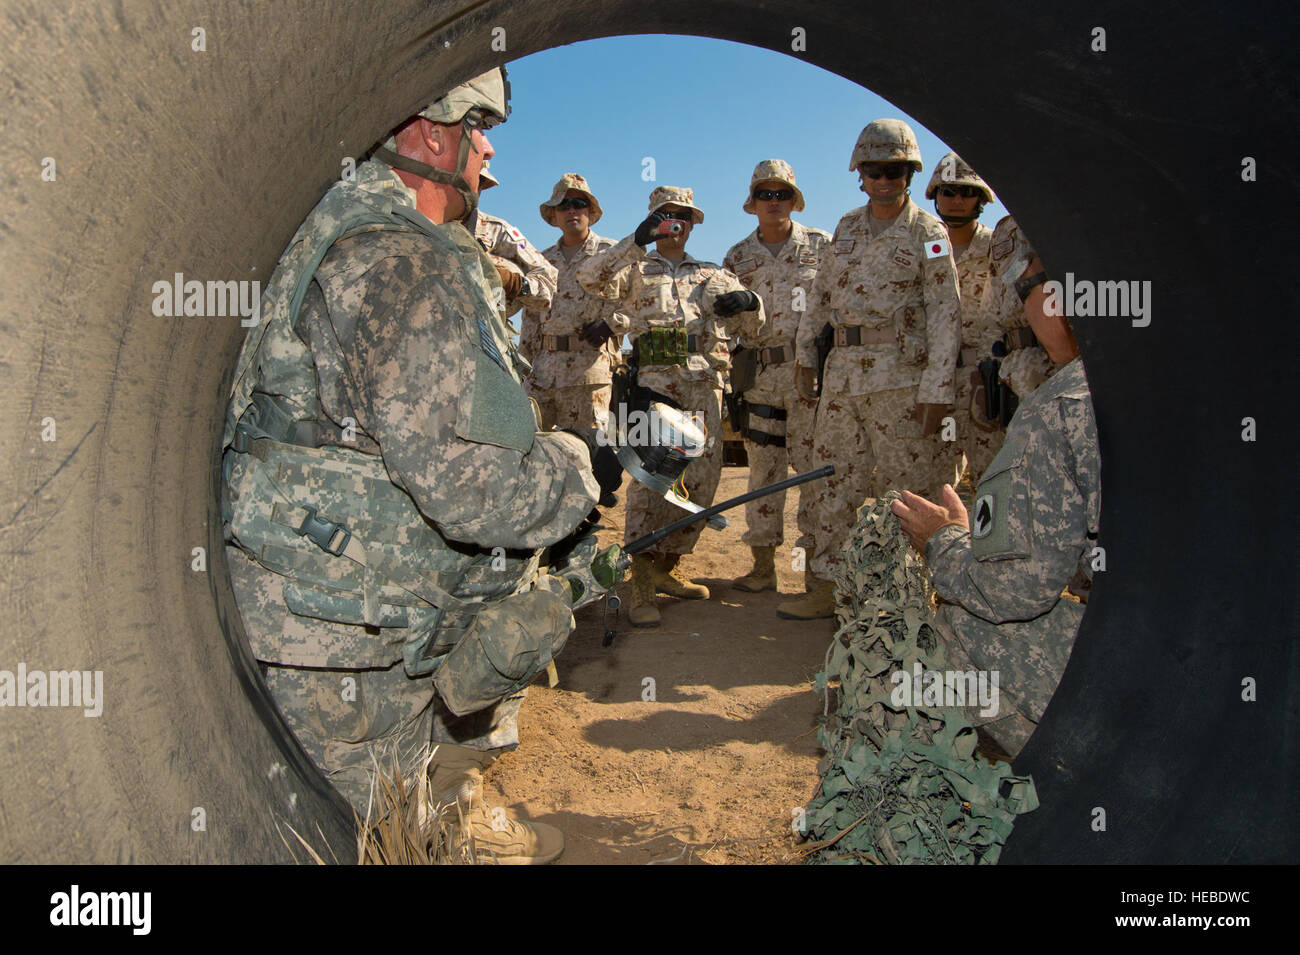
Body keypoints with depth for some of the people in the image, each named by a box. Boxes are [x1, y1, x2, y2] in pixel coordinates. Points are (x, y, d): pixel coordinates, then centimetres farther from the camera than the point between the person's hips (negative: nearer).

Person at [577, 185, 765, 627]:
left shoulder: (714, 274, 28)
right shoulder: (636, 268, 20)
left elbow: (756, 326, 25)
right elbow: (591, 277, 0)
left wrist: (750, 301, 2)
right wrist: (637, 240, -7)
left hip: (706, 383, 4)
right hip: (655, 378, -4)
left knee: (702, 478, 3)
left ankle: (668, 566, 17)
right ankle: (641, 585, -19)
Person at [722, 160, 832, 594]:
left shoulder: (821, 245, 7)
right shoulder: (737, 257, 13)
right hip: (759, 375, 3)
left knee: (815, 467, -3)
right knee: (762, 469, 5)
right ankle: (763, 566, 14)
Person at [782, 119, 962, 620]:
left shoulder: (928, 233, -2)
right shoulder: (847, 227, 14)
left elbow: (944, 315, -8)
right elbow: (821, 293, 21)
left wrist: (937, 389, -15)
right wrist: (805, 351, 16)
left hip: (900, 376, -5)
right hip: (842, 372, 6)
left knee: (903, 486, 0)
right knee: (837, 480, 8)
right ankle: (829, 584, 17)